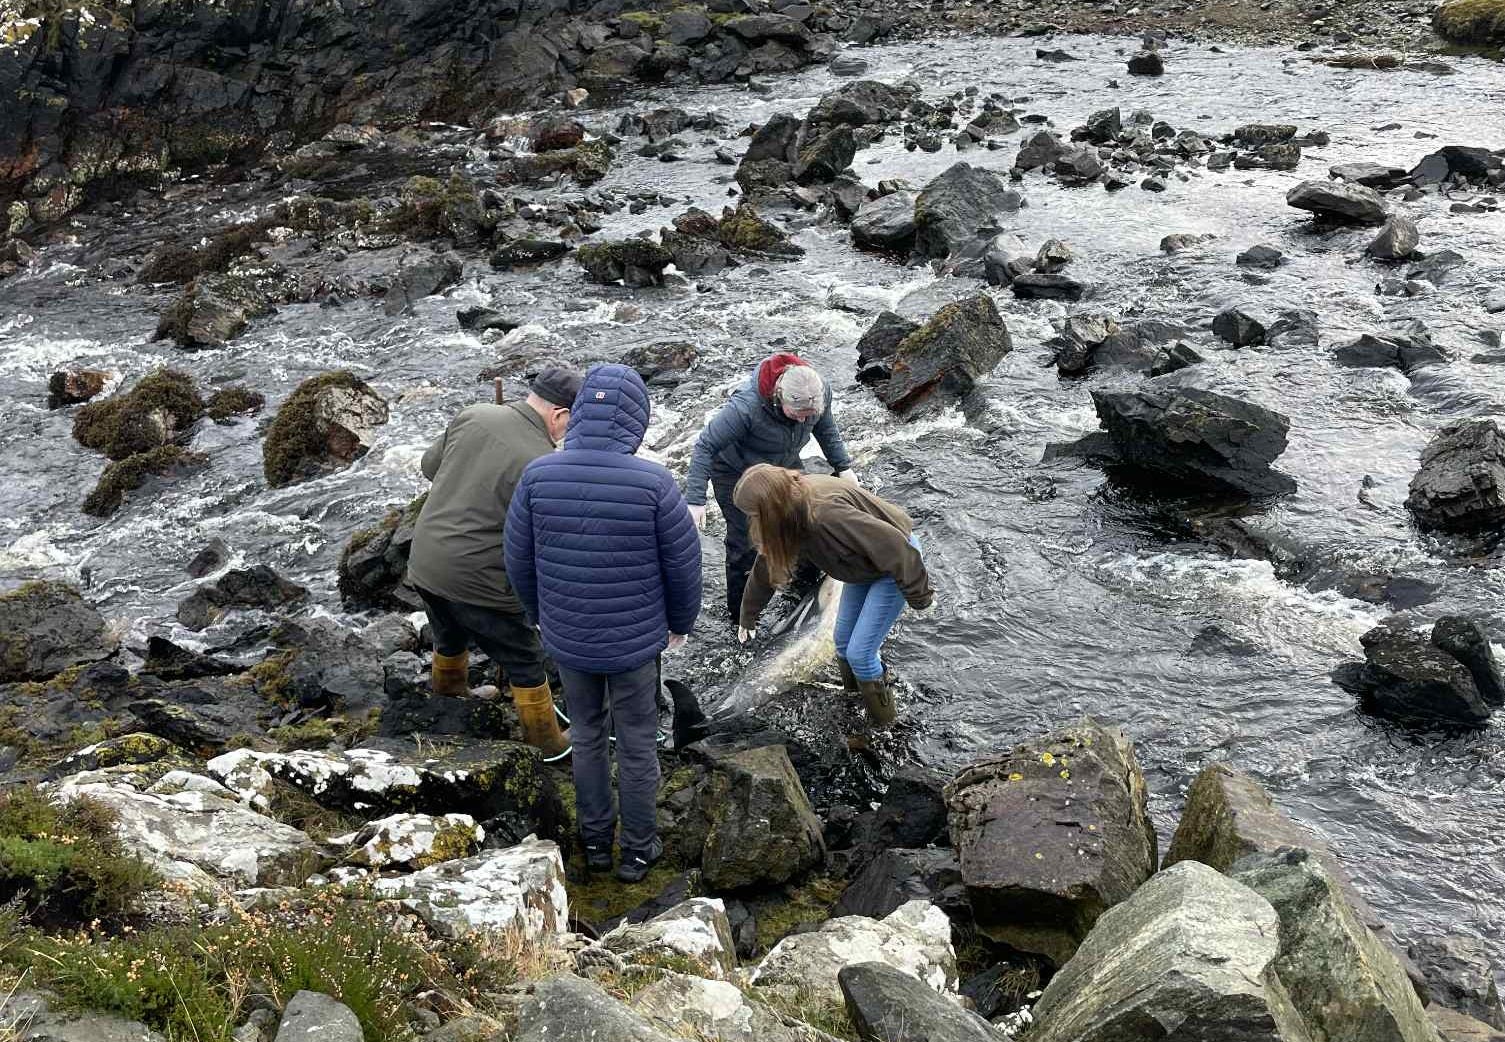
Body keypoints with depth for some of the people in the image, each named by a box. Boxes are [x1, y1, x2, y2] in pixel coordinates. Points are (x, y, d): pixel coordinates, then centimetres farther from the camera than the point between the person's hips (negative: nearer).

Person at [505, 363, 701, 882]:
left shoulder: (539, 475, -16)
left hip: (567, 639, 3)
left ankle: (595, 840, 39)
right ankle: (638, 849, 32)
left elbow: (520, 559, -5)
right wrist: (680, 621, 7)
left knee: (586, 734, 24)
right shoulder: (653, 482, -23)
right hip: (635, 641, -2)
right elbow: (683, 562, -12)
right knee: (637, 743, 17)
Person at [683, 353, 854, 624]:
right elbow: (706, 446, -32)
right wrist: (695, 499, -35)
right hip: (736, 473, -6)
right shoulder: (746, 407, -43)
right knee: (747, 543, -8)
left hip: (784, 466, 6)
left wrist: (843, 466, -3)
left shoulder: (820, 393, -24)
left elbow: (826, 430, 1)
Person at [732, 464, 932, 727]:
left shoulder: (826, 514, -39)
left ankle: (882, 721, 17)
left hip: (896, 563, -8)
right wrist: (747, 616, 15)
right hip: (866, 564, 8)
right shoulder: (789, 503, -11)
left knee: (859, 653, -6)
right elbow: (766, 563, 5)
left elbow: (893, 546, -35)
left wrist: (919, 595, -20)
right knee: (843, 641, 14)